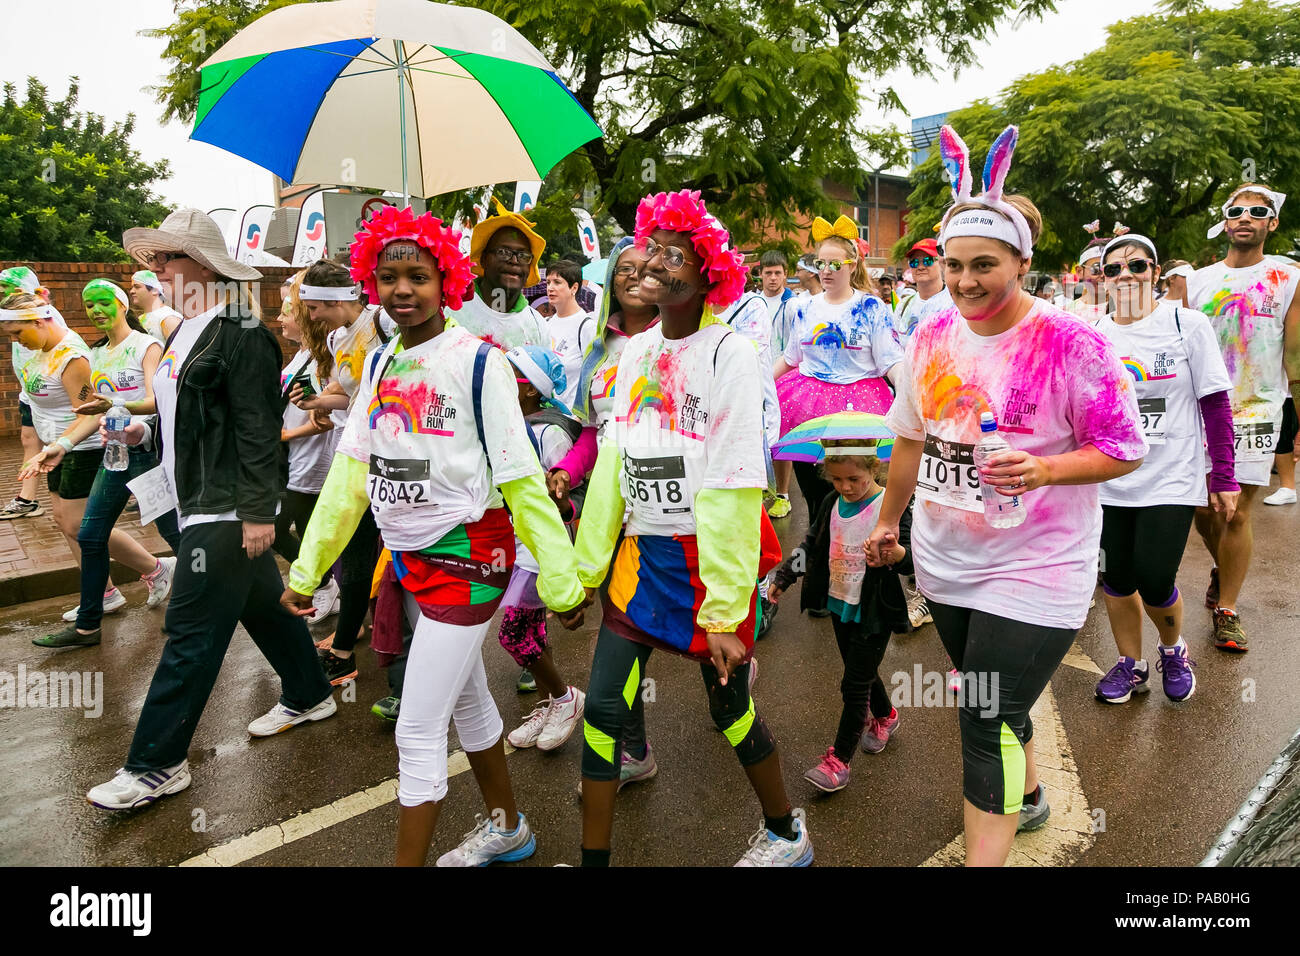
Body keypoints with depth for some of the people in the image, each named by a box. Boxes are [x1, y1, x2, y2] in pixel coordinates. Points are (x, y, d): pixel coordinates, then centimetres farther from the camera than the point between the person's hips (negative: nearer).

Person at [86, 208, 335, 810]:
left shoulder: (241, 334, -16)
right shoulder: (186, 331, 14)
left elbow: (259, 430, -20)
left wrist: (258, 512, -21)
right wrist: (147, 432, 7)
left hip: (226, 511, -10)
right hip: (201, 505, 10)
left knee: (191, 632, -4)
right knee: (262, 604, 20)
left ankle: (156, 765, 6)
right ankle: (308, 697, 38)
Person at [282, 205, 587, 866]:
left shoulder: (477, 362, -14)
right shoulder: (379, 365, 6)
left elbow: (521, 478, -15)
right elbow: (350, 471, 8)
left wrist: (561, 580, -15)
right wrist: (306, 570, 9)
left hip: (465, 556, -7)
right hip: (407, 557, 7)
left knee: (418, 731, -4)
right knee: (467, 700, 22)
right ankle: (506, 827, 42)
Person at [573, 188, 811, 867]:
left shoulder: (729, 354, -14)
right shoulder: (635, 353, 7)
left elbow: (733, 485, -17)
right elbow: (613, 465, 8)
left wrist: (723, 610, -18)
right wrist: (587, 567, 7)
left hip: (708, 554, -6)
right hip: (641, 552, 6)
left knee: (729, 708, 10)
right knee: (603, 705, 4)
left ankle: (786, 835, 37)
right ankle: (594, 856, 22)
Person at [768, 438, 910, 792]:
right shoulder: (832, 504, 0)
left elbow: (912, 559, -22)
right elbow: (811, 544, 14)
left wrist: (898, 554, -44)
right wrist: (783, 576, 15)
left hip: (873, 613, -6)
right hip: (839, 605, 6)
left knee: (854, 685, -2)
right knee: (862, 674, 22)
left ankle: (838, 761, 7)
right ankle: (885, 716, 50)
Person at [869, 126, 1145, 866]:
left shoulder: (1071, 344, -17)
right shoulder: (933, 338, 0)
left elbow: (1125, 450, -11)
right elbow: (911, 439, 11)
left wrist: (1042, 470, -28)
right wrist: (889, 520, 18)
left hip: (1032, 571, -6)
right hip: (945, 560, 6)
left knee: (989, 723, -5)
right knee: (996, 702, 23)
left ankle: (986, 855, 12)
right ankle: (1028, 794, 49)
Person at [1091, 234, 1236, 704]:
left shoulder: (1188, 324, -5)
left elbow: (1215, 405, -4)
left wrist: (1223, 477, -5)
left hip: (1171, 480, -3)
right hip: (1109, 481, 3)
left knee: (1154, 583, -6)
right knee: (1117, 578, 9)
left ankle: (1173, 649, 27)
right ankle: (1130, 664, 30)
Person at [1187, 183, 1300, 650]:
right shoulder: (1196, 281, 7)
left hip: (1255, 413, -2)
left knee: (1237, 513, -3)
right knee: (1203, 509, 9)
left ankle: (1227, 609, 9)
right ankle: (1222, 572, 37)